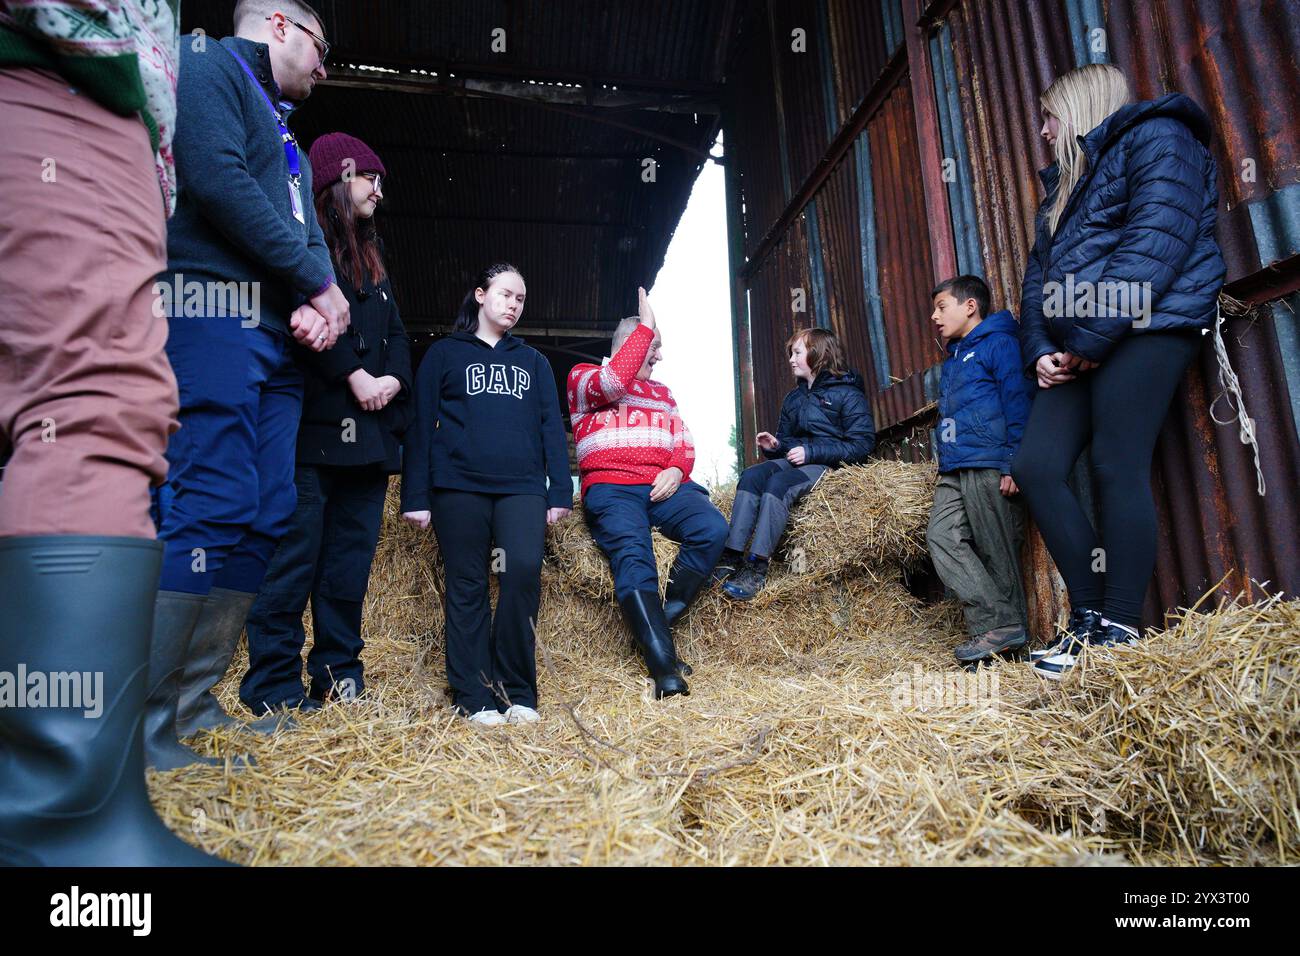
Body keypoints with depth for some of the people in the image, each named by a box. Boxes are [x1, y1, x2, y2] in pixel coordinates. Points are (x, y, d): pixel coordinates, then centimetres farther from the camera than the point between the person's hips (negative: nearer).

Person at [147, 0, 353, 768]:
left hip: (279, 333, 9)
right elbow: (216, 179, -11)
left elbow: (308, 229, 20)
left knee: (267, 520, 1)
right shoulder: (209, 63, 7)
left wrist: (314, 303, -2)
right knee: (210, 509, -17)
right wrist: (320, 283, -7)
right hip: (213, 314, -9)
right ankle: (141, 725, -10)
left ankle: (192, 705, 8)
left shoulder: (282, 132, 32)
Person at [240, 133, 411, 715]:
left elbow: (395, 331, 20)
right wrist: (354, 376, -14)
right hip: (313, 427, -7)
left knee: (351, 558, 8)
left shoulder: (368, 254, 26)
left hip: (367, 432, 8)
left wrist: (394, 379, 1)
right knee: (296, 555, -6)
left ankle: (340, 674, 17)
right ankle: (274, 687, 4)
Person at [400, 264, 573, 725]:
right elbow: (421, 425, 7)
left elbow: (552, 428, 14)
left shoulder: (533, 361, 22)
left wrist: (561, 492, 3)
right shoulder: (444, 353, 14)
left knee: (524, 572, -17)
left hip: (522, 488, 1)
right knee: (467, 587, -2)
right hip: (458, 486, -1)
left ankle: (518, 692, -5)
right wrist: (416, 495, -2)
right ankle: (475, 698, 5)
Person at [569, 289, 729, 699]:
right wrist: (646, 326, -2)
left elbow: (684, 445, 21)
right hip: (611, 488, -4)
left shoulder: (661, 392, 30)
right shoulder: (583, 376, 13)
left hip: (663, 487, 4)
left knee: (712, 527, -25)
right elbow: (613, 383, -11)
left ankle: (664, 617, -14)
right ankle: (665, 668, -35)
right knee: (632, 555, -30)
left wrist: (677, 469, -3)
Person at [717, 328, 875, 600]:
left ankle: (756, 568, -40)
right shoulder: (793, 398, 23)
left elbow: (862, 444, -9)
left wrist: (810, 452, -16)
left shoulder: (848, 394, 0)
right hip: (794, 461, 6)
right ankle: (731, 557, -37)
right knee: (751, 475, -25)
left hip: (830, 465, -6)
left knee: (779, 482, -35)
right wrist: (774, 445, 3)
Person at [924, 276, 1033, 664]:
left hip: (990, 466, -8)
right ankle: (994, 622, -6)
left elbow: (1018, 405, -9)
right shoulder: (952, 360, 25)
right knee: (941, 537, -7)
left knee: (996, 552, -3)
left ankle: (1004, 624, 8)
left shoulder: (998, 343, 0)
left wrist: (1014, 463, -17)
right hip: (954, 471, 8)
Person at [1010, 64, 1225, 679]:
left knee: (1117, 467, -16)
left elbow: (1156, 240, -12)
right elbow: (1039, 273, 20)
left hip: (1145, 327, -8)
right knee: (1035, 468, -6)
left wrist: (1092, 338, -17)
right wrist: (1039, 348, 3)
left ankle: (1120, 632, -10)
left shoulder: (1156, 138, 5)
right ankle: (1089, 617, -1)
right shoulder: (1066, 183, 29)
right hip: (1081, 348, 8)